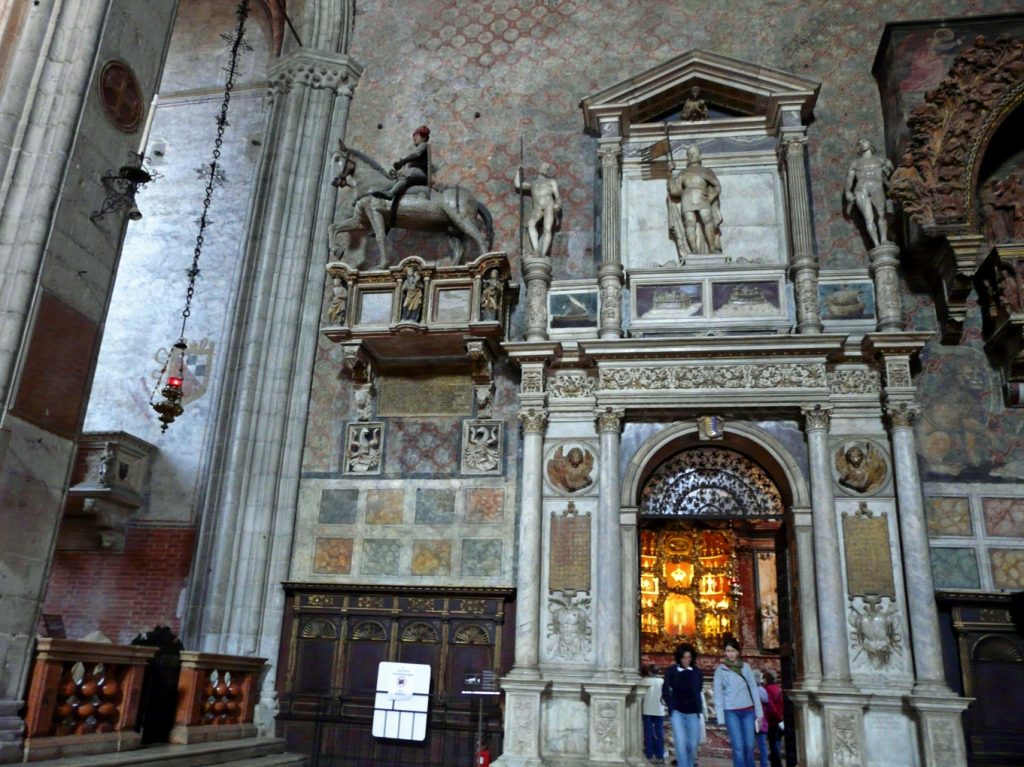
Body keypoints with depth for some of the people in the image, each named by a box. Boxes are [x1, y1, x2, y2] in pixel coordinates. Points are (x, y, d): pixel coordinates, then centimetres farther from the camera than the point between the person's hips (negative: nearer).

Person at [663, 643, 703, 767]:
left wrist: (700, 708, 6)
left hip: (693, 712, 2)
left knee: (692, 743, 4)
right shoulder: (671, 671, -3)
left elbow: (699, 692, 12)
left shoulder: (697, 672, 2)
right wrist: (671, 705, -2)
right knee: (681, 742, -14)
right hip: (677, 711, -2)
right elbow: (665, 691, 3)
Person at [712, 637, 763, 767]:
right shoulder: (720, 670, -2)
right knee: (738, 747, -5)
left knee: (749, 746, 4)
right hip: (731, 712, -2)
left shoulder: (745, 666, 5)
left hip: (748, 711, 2)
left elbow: (754, 689, 7)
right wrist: (721, 718, -5)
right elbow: (718, 695, -2)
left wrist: (759, 712, 4)